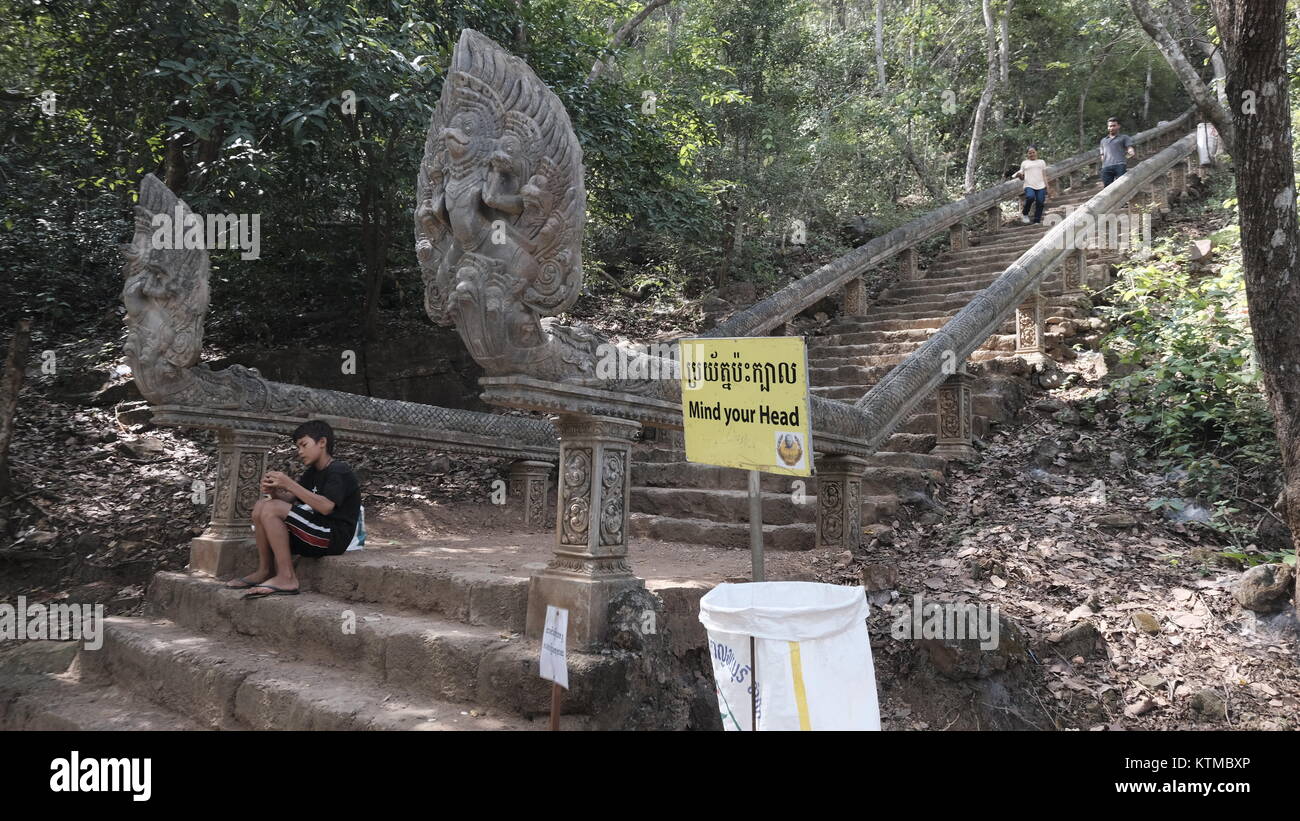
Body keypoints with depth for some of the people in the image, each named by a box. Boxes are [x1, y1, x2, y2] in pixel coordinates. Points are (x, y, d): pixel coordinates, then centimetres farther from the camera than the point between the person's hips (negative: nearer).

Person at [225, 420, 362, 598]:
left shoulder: (339, 471, -11)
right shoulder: (313, 473, 19)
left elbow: (326, 507, -26)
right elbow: (291, 500, 14)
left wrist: (289, 484, -23)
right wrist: (274, 490, -9)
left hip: (334, 536, -10)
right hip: (315, 536, 10)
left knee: (271, 509, -21)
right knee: (261, 505, 5)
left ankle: (286, 578, -22)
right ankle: (265, 571, 1)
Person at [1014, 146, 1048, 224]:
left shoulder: (1041, 162, 19)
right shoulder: (1024, 163, 17)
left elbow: (1044, 176, 16)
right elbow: (1022, 177, 16)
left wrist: (1047, 187, 6)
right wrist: (1019, 175, -8)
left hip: (1040, 186, 2)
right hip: (1029, 186, -2)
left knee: (1040, 203, -8)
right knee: (1030, 197, -31)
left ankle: (1037, 222, -2)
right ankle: (1025, 214, -9)